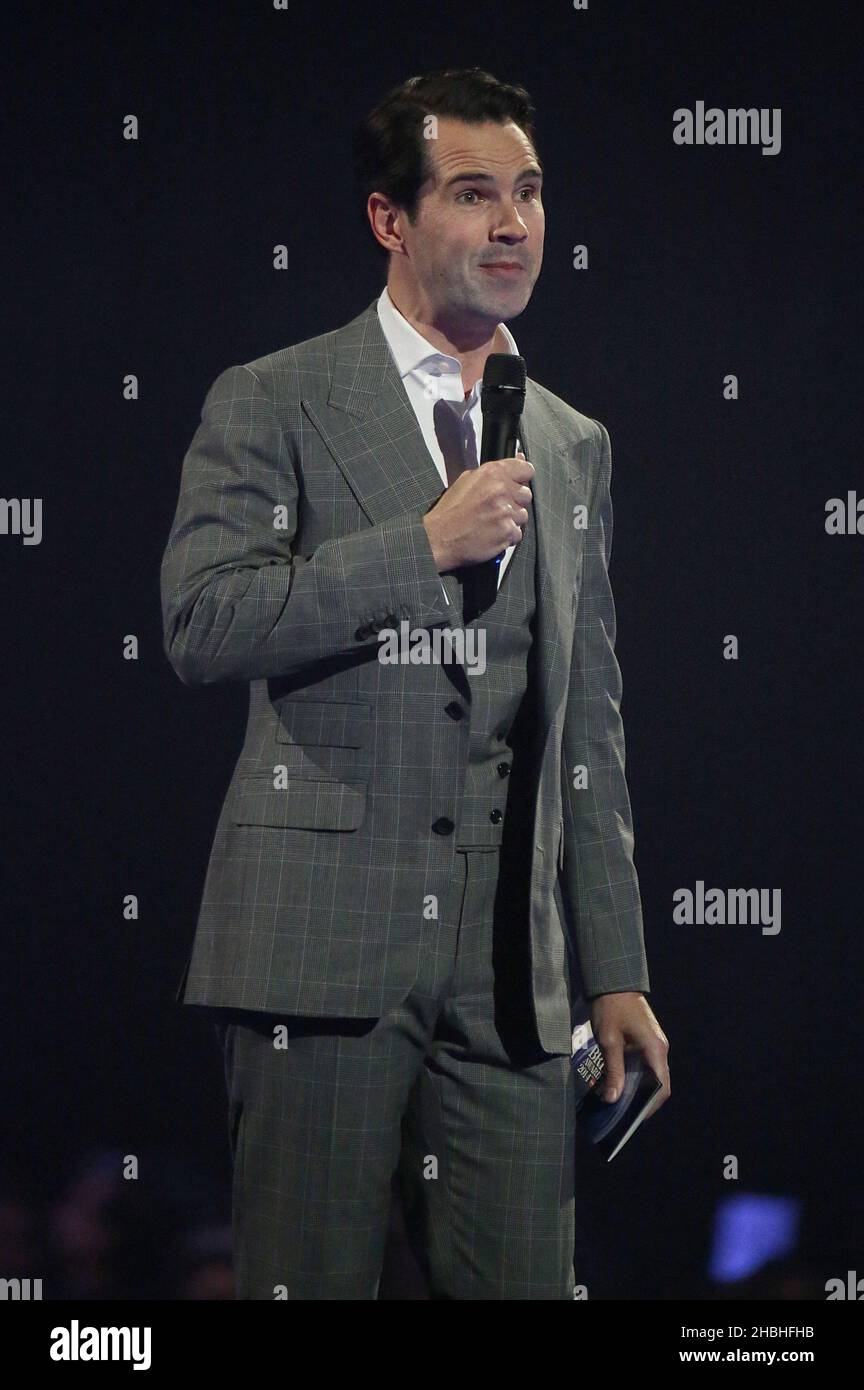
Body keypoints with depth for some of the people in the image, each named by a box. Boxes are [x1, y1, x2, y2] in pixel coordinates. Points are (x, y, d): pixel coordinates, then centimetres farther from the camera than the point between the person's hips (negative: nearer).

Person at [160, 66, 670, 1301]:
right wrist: (426, 545, -15)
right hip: (321, 936, -4)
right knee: (311, 1286, -2)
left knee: (528, 1283, 1)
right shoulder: (272, 404, 3)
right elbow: (202, 624, -12)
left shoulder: (572, 447, 18)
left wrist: (616, 971, 13)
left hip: (510, 965, 4)